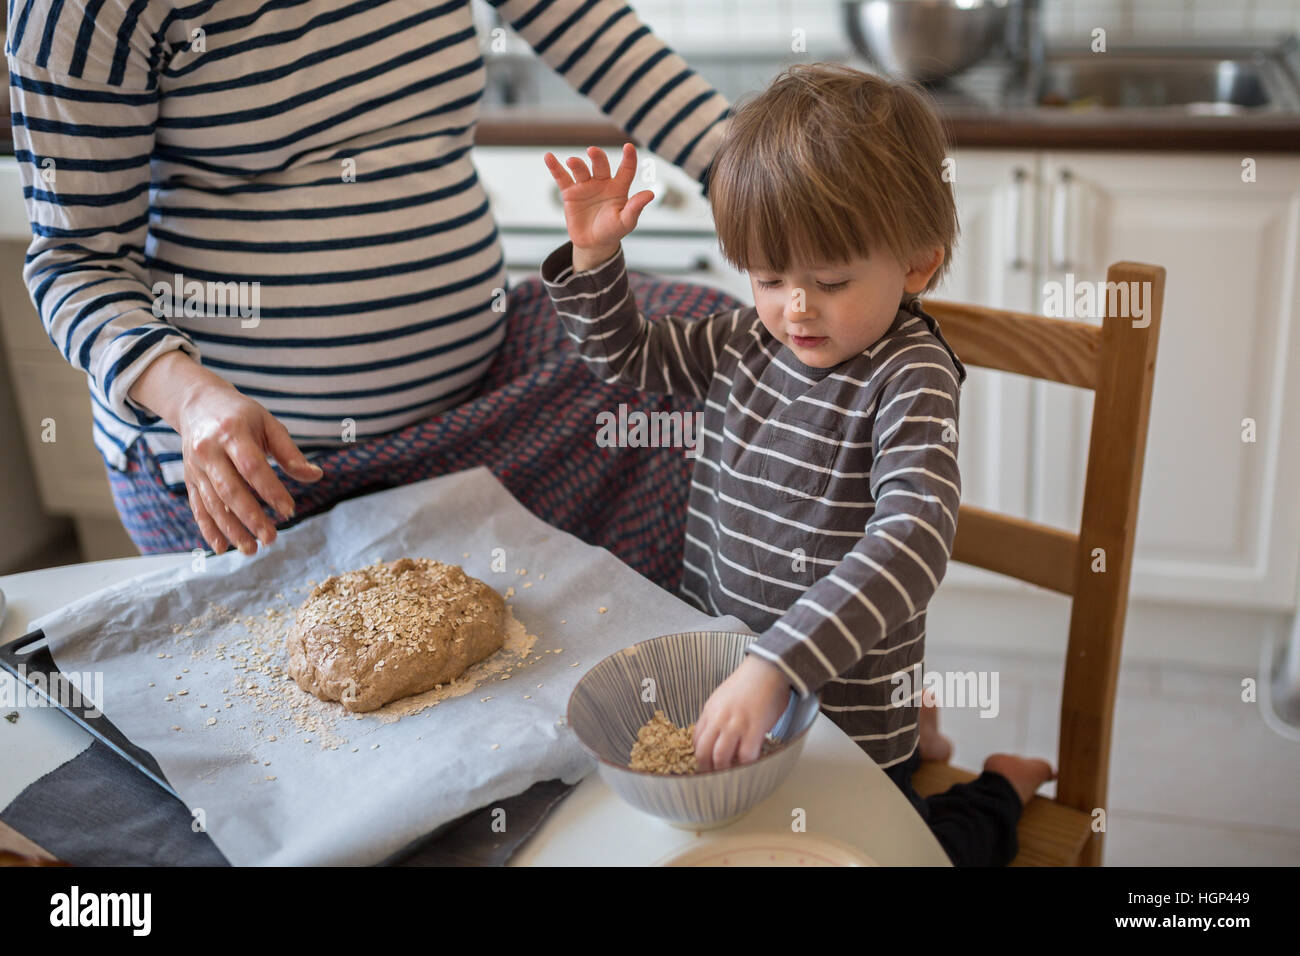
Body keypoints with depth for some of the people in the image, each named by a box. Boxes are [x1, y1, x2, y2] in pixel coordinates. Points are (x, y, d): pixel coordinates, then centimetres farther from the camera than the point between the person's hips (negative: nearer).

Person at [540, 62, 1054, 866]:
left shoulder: (909, 381, -24)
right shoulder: (749, 342, -3)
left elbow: (914, 540, -39)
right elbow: (628, 355, 12)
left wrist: (775, 667, -47)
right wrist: (594, 257, -6)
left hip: (845, 718, -7)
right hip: (731, 676, 7)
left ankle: (994, 801, 35)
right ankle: (909, 735, 40)